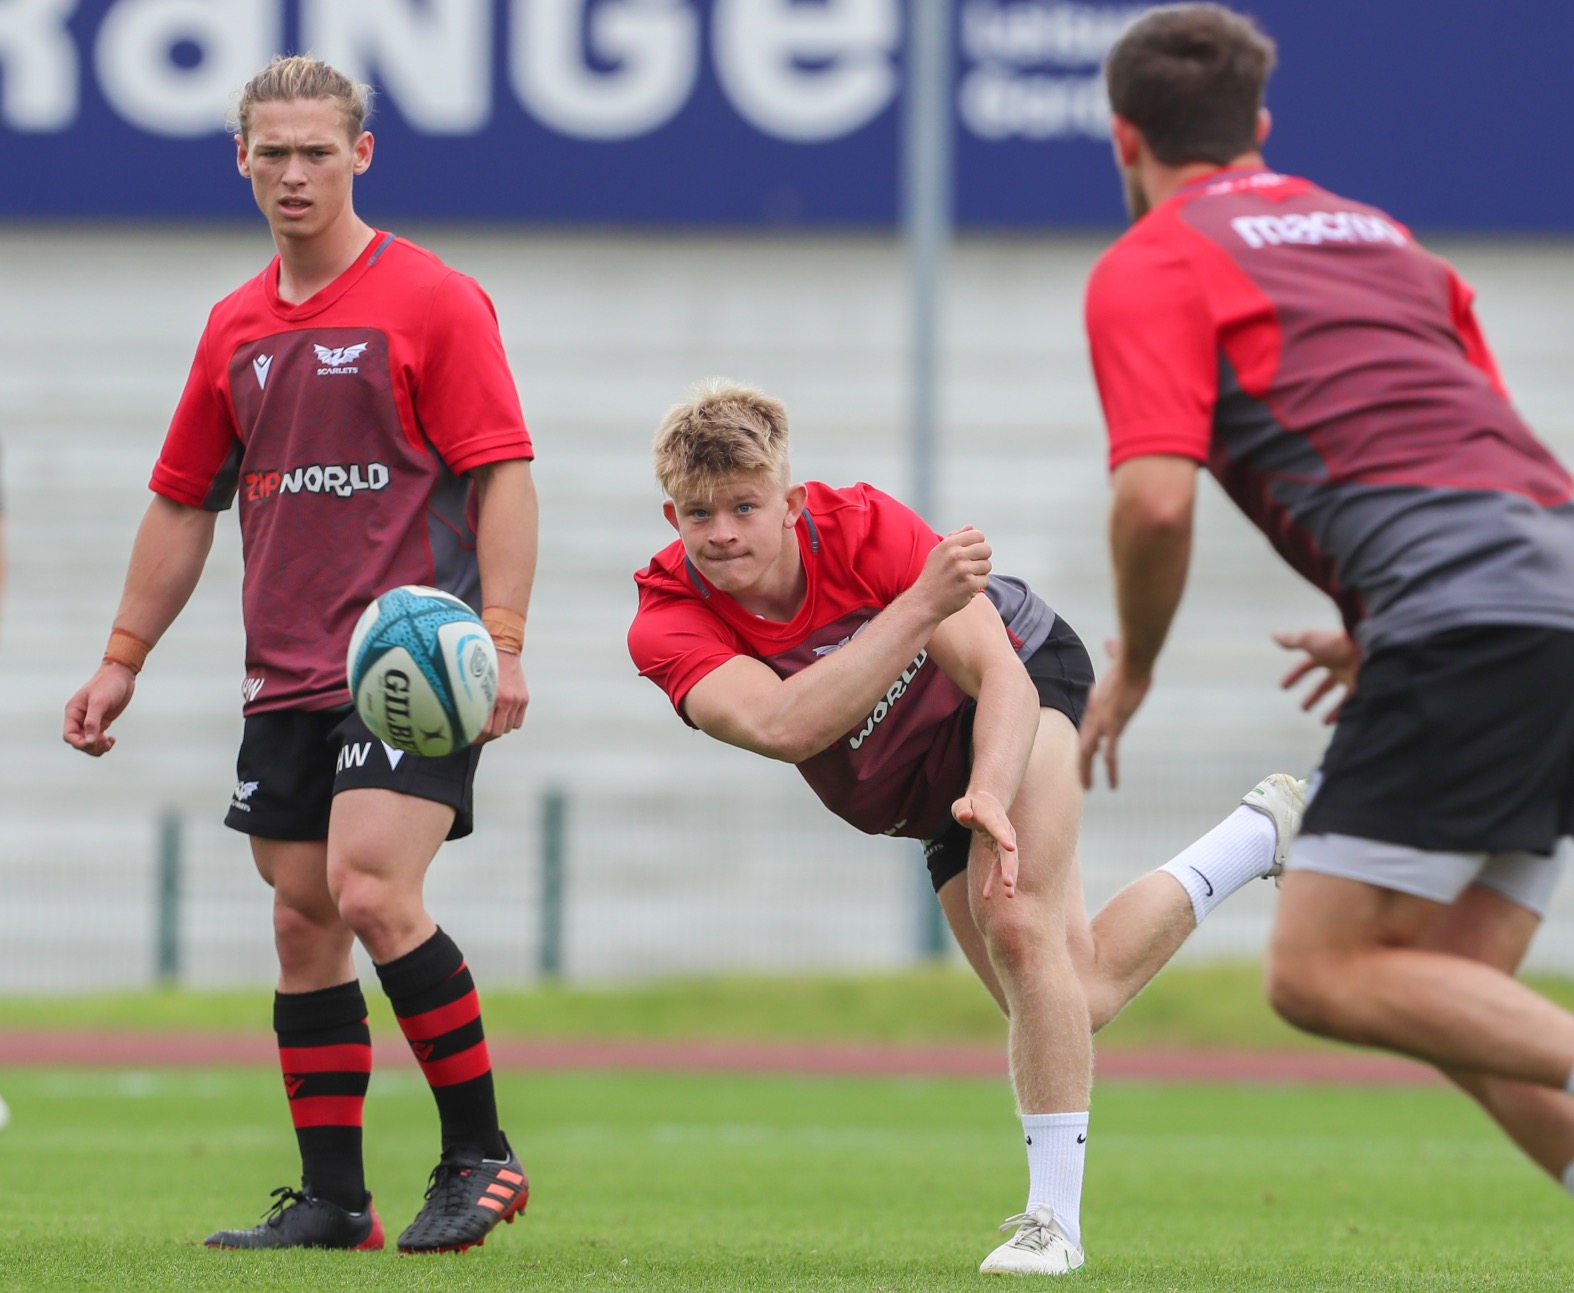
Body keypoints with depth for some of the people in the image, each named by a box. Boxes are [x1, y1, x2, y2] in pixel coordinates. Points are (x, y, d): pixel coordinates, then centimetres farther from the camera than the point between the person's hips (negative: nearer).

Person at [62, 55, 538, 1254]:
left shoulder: (435, 300, -5)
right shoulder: (237, 327, 14)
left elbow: (503, 472, -9)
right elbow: (184, 500, 21)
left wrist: (501, 639, -19)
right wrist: (124, 659, 18)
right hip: (285, 678, 6)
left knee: (373, 893, -18)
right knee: (304, 926, 4)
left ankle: (479, 1155, -7)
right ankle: (331, 1200, 9)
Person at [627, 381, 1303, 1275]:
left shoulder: (863, 529, -35)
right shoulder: (668, 623, -31)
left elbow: (1002, 675, -36)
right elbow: (783, 727, -49)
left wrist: (992, 795, -56)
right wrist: (922, 606, -56)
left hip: (1027, 677, -5)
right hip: (914, 791, 5)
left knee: (1016, 921, -29)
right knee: (1075, 996, 10)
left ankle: (1056, 1218, -16)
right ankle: (1262, 835, 37)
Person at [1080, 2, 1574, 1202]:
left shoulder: (1149, 268, 5)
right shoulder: (1374, 233, 29)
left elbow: (1157, 499, -8)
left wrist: (1132, 668, 9)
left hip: (1469, 617, -8)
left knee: (1321, 972, -7)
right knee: (1447, 996, 8)